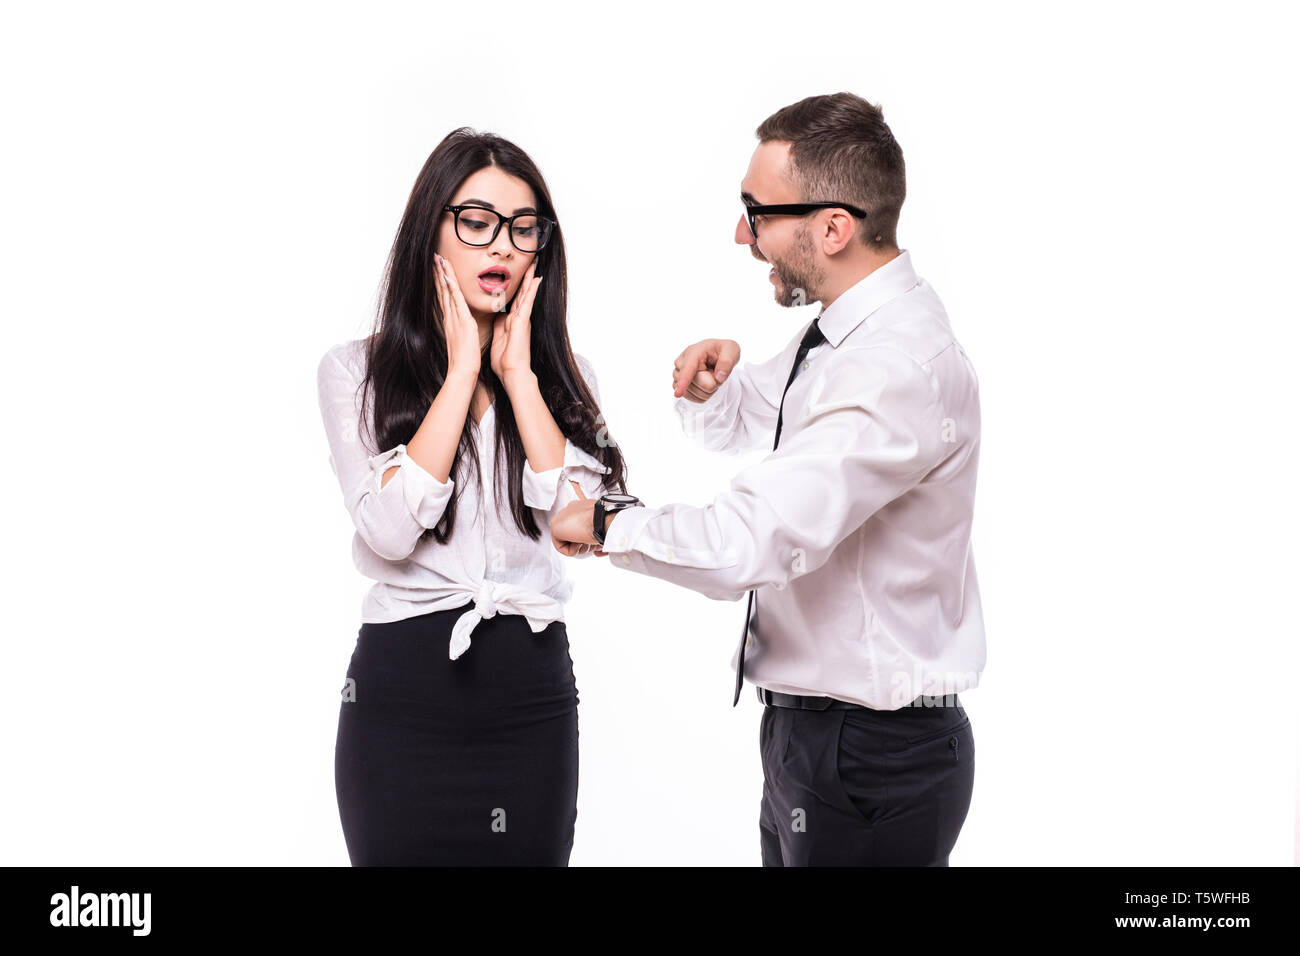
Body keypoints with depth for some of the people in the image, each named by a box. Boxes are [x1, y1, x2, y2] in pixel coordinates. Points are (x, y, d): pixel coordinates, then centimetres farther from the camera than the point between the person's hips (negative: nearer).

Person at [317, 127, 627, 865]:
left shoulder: (565, 376, 8)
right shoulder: (356, 370, 0)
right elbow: (389, 532, -16)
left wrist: (518, 374, -7)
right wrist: (464, 370, -10)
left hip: (534, 691, 3)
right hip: (402, 686, -2)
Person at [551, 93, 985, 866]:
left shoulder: (903, 371, -26)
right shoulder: (848, 333, 7)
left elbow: (749, 546, -34)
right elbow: (744, 422, 24)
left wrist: (608, 521, -17)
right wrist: (709, 386, 0)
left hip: (868, 763, -9)